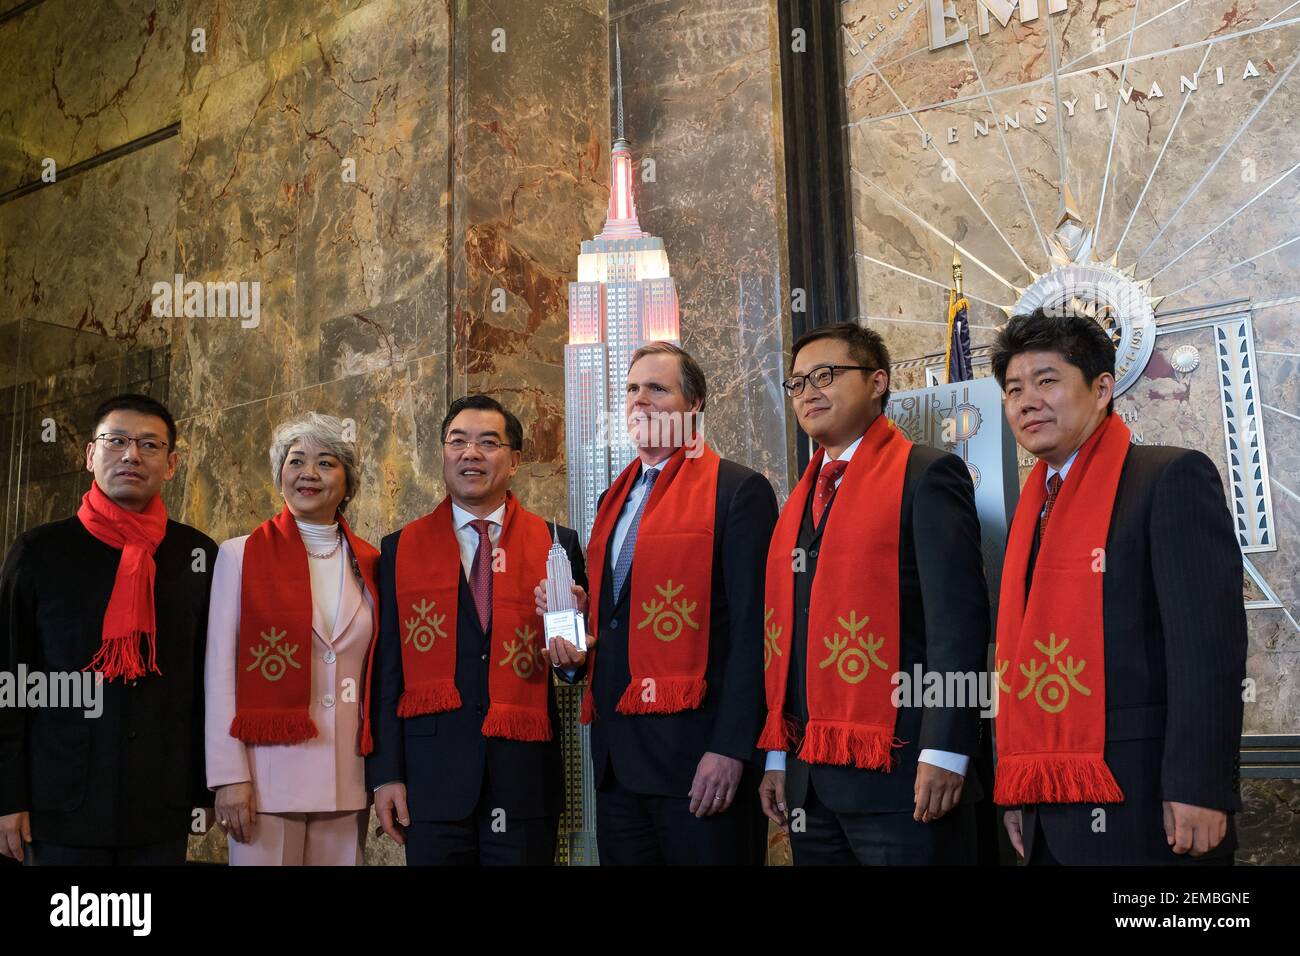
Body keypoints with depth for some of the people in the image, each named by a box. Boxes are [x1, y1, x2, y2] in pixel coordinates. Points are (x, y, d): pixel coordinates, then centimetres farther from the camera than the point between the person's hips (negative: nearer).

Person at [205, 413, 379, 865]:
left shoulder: (369, 565, 8)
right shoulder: (240, 555, 0)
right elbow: (220, 671, -3)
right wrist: (229, 776, -9)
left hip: (347, 778, 3)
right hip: (267, 774, -3)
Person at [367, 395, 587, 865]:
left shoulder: (557, 544, 4)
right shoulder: (400, 549, 6)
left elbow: (579, 640, 11)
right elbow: (386, 669, 4)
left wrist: (571, 658, -12)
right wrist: (385, 773, -1)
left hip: (526, 772, 0)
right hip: (432, 773, 0)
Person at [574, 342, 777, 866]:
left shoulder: (738, 490, -7)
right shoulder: (615, 497, 16)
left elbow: (751, 627, -13)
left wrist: (731, 747, -18)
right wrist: (576, 609, 2)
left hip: (696, 756, -7)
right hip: (617, 755, 7)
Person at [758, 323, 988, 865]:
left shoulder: (926, 475, -6)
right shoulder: (803, 497, 15)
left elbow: (958, 619, -14)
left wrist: (944, 752, -19)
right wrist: (778, 755, 12)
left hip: (900, 773, -7)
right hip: (811, 776, 7)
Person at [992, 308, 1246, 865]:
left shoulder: (1171, 479, -7)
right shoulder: (1035, 506, 14)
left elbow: (1208, 641, -15)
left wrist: (1197, 788, -20)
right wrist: (1015, 790, 11)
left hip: (1139, 799, -7)